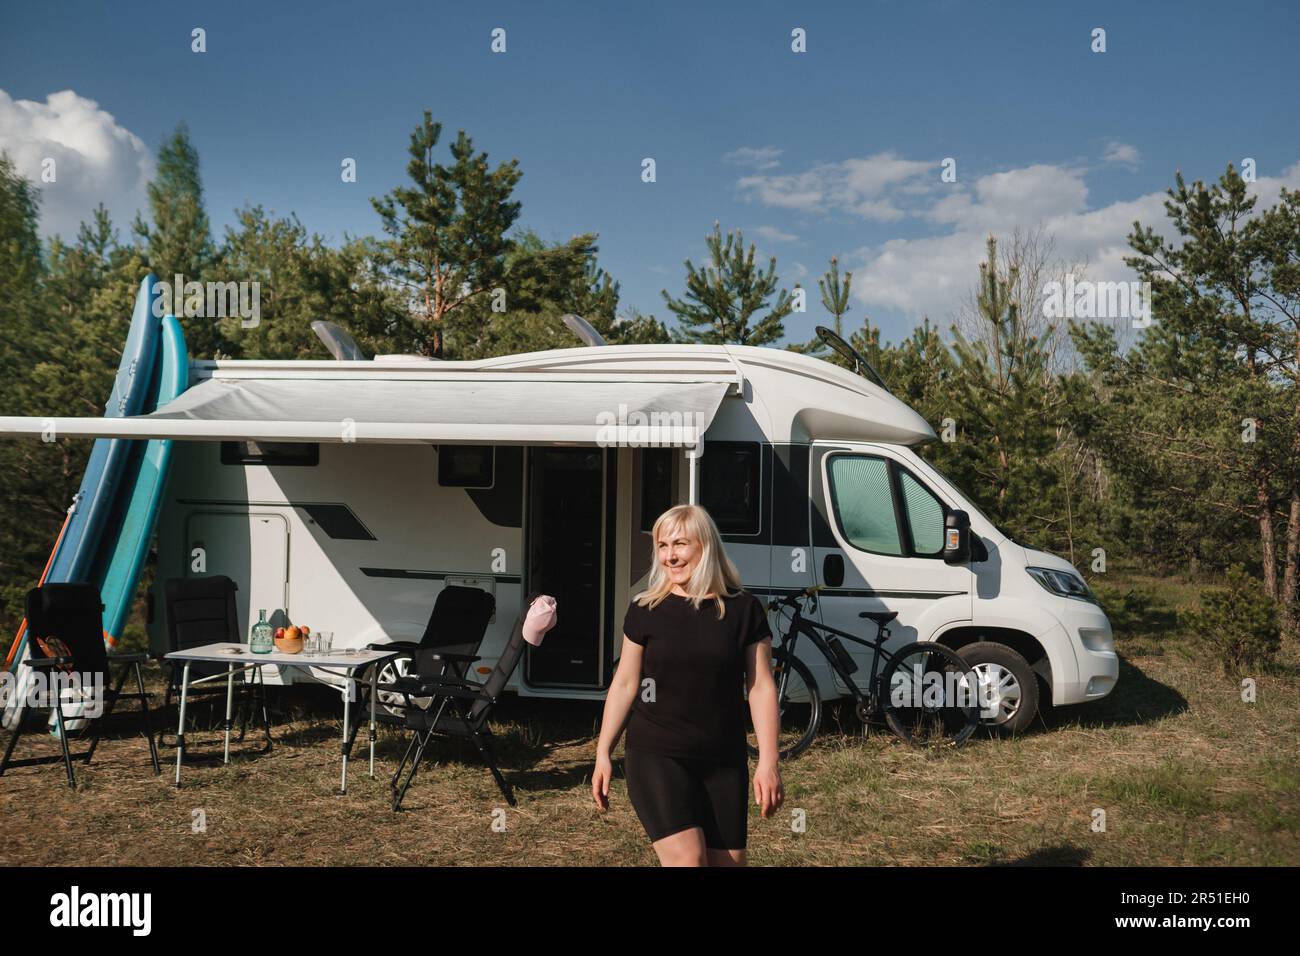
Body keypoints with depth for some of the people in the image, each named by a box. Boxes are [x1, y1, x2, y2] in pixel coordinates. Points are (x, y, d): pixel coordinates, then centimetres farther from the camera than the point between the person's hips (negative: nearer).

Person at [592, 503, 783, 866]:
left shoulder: (743, 609, -1)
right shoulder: (645, 609, -1)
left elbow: (761, 687, 1)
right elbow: (624, 684, 6)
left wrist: (768, 761, -4)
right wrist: (603, 752, 4)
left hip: (723, 761, 2)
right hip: (656, 756, -1)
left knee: (728, 861, 6)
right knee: (687, 860, -15)